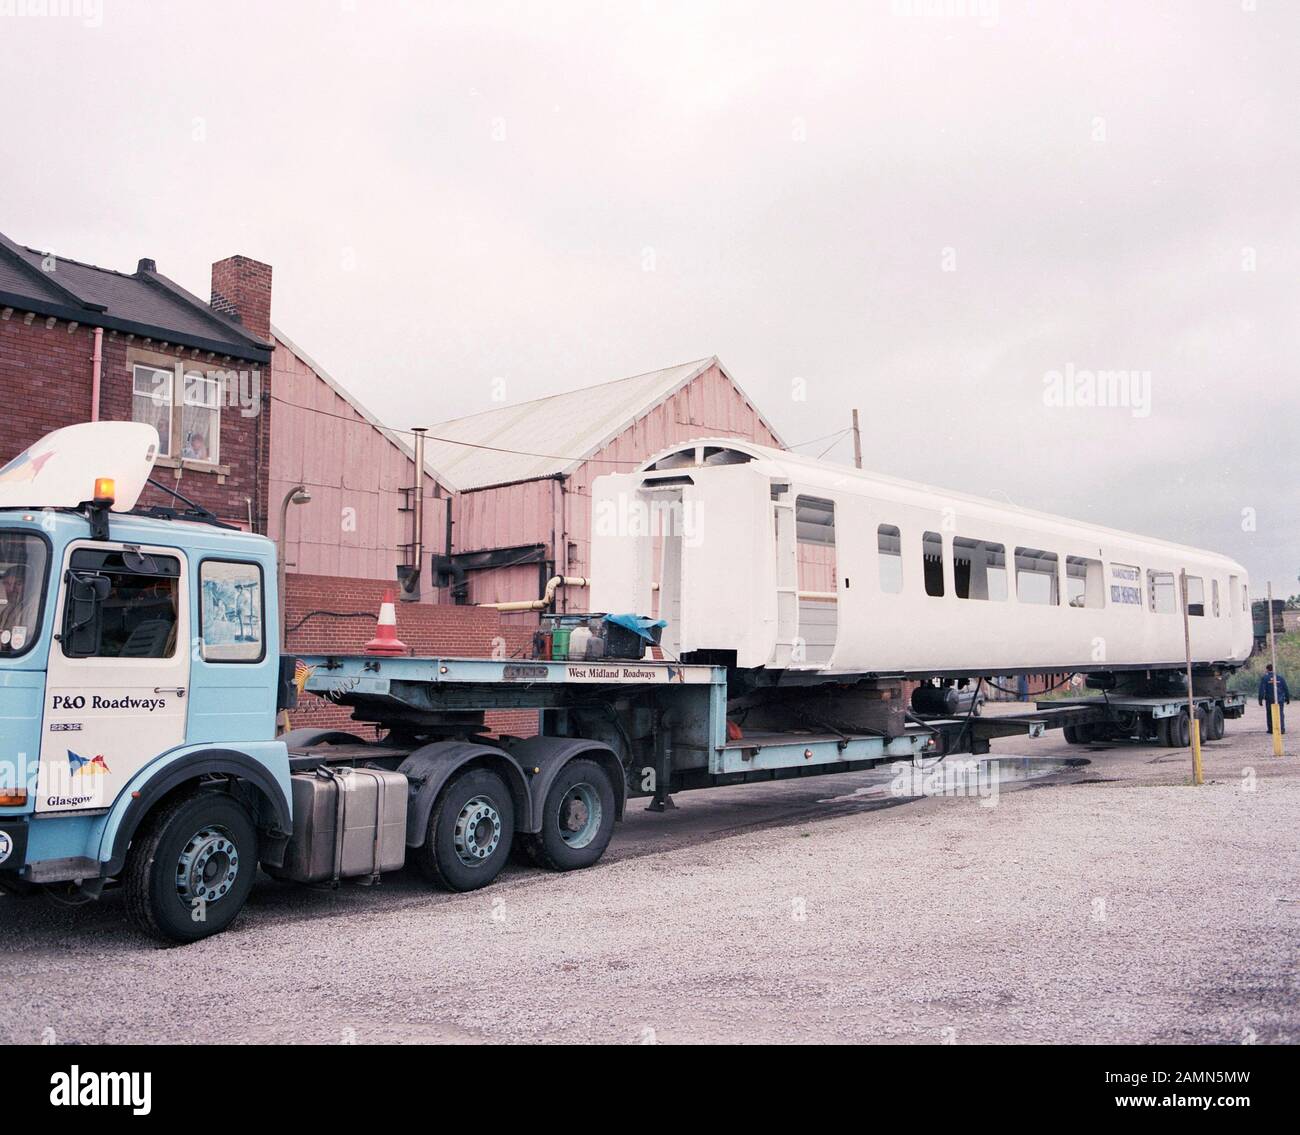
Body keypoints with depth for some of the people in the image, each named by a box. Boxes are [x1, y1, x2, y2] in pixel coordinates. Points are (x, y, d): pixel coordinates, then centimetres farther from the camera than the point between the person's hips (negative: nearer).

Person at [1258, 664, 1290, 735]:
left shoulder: (1264, 678, -4)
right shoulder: (1280, 677, 6)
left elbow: (1262, 690, -9)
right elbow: (1286, 689, 9)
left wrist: (1261, 699, -6)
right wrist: (1287, 698, 18)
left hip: (1269, 700, -2)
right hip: (1280, 699, 2)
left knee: (1270, 714, 8)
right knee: (1280, 714, 3)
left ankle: (1271, 729, 10)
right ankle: (1282, 729, -4)